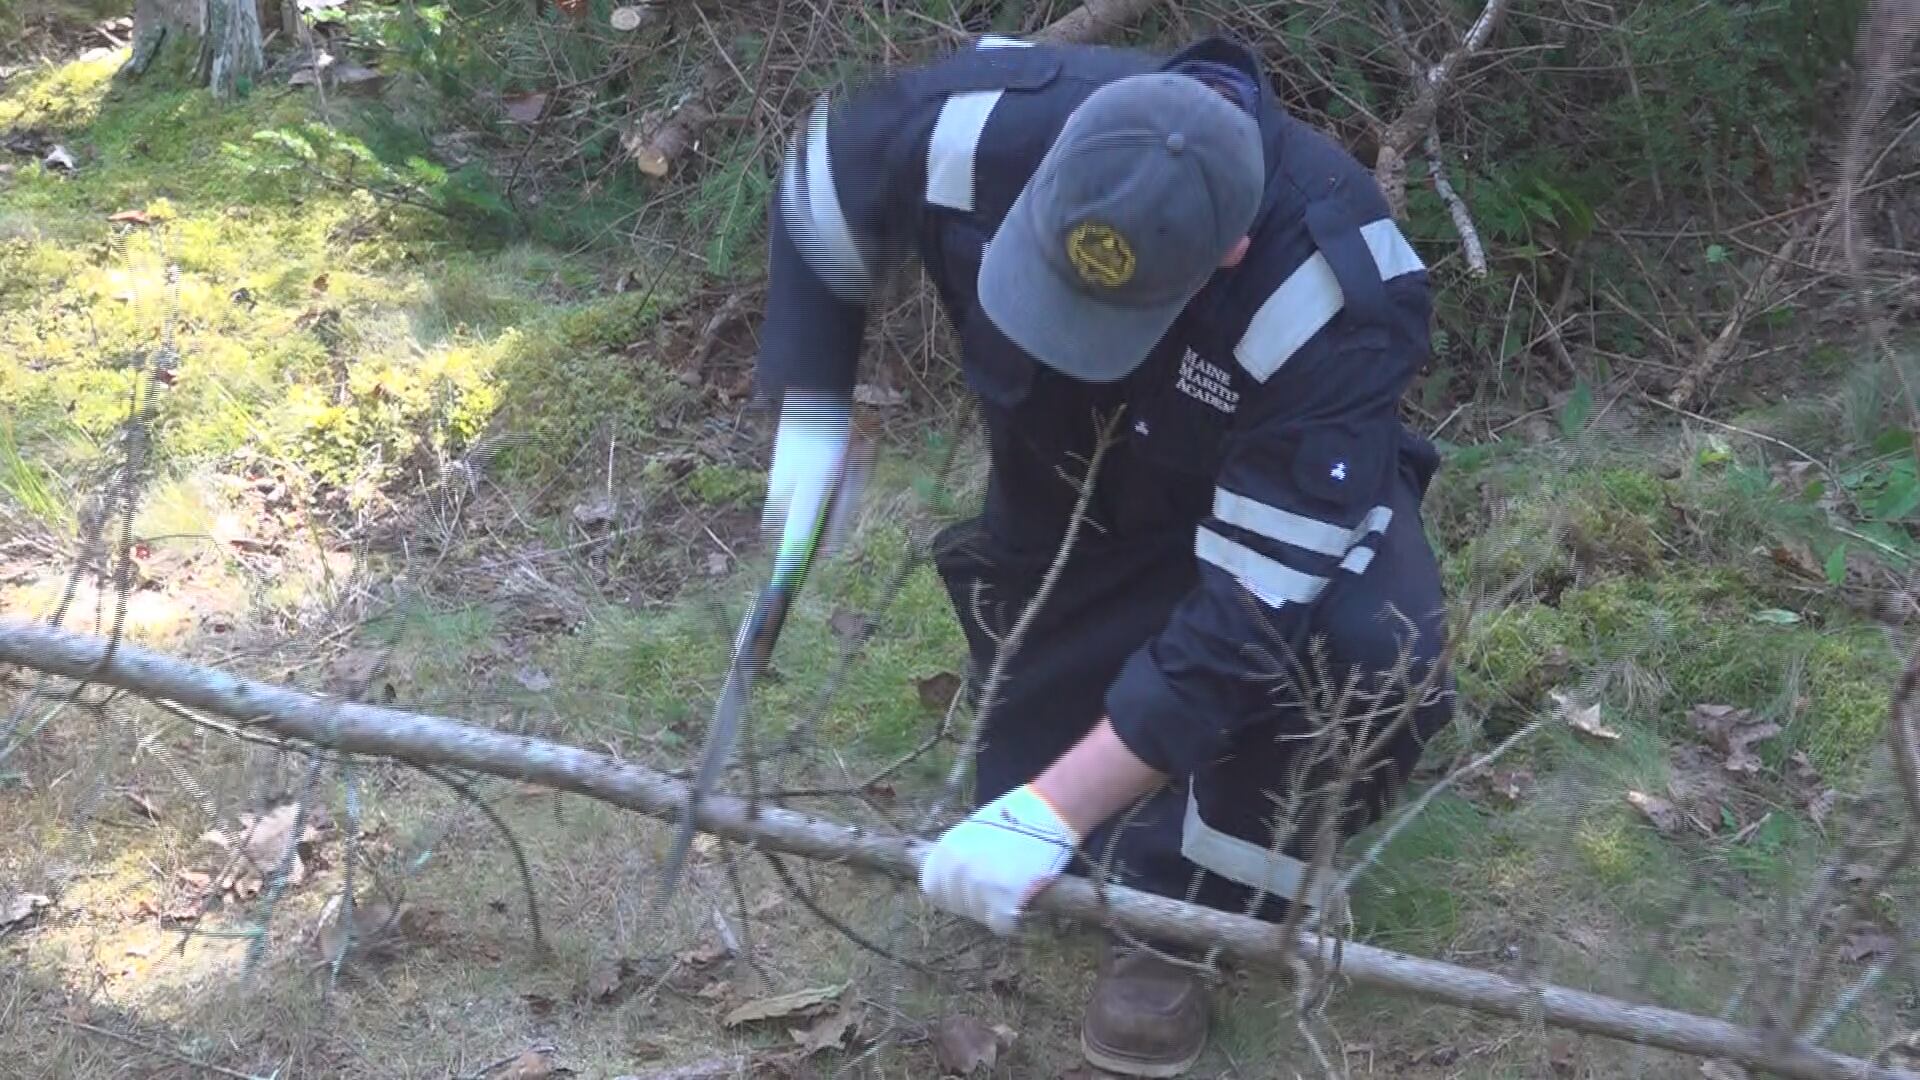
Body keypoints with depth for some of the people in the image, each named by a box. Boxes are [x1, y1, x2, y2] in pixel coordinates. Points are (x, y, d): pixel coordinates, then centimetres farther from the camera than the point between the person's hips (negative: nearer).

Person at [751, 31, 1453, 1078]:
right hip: (1062, 487, 3)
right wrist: (810, 412, -16)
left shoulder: (1329, 306, -42)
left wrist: (1056, 812, -40)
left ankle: (1179, 908, -11)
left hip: (1274, 487, -3)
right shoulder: (982, 125, -35)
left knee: (1367, 653, -35)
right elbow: (820, 183, -10)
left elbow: (1249, 617, -40)